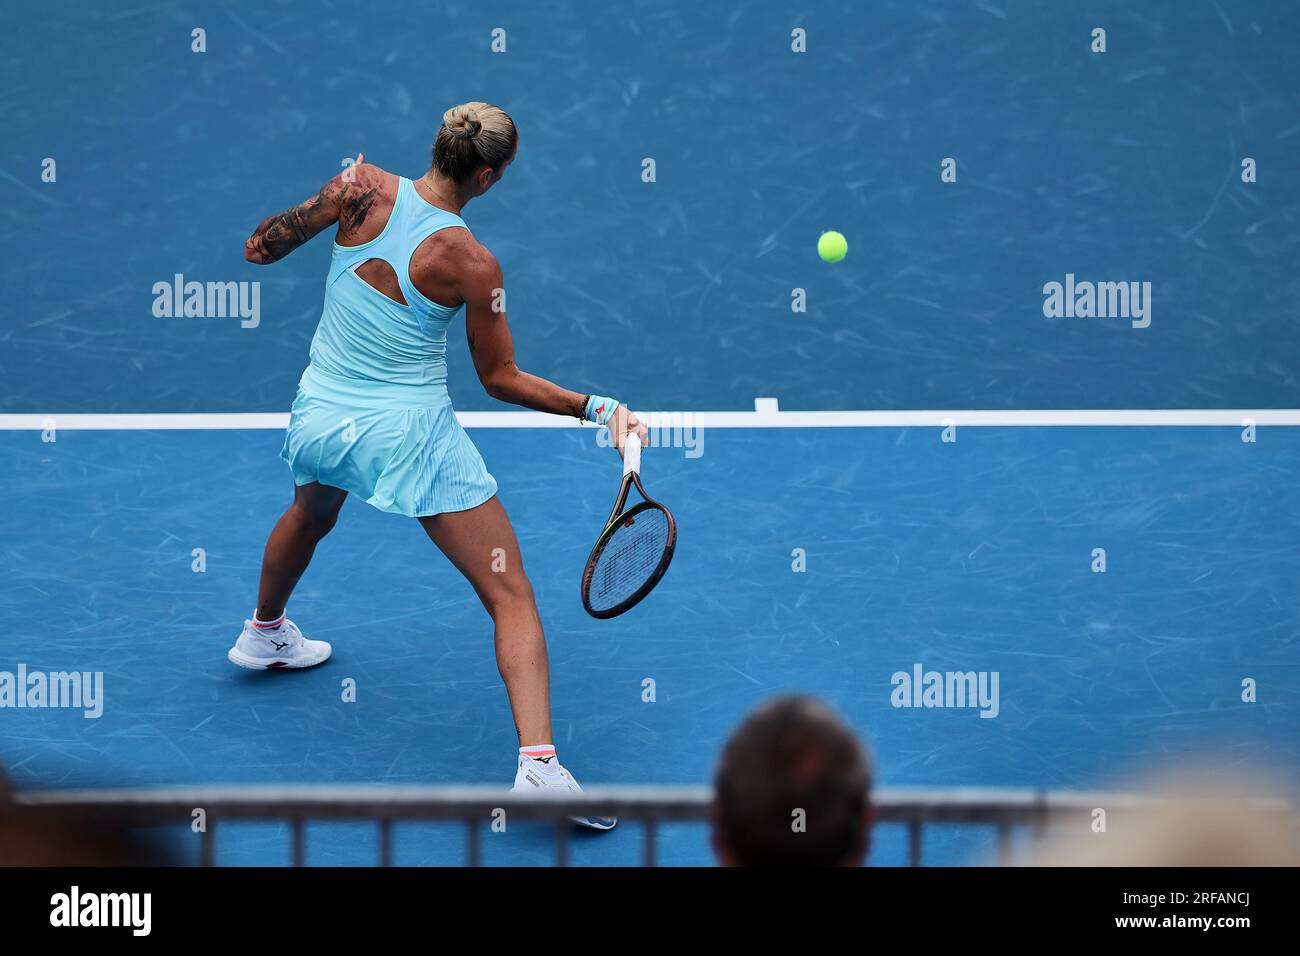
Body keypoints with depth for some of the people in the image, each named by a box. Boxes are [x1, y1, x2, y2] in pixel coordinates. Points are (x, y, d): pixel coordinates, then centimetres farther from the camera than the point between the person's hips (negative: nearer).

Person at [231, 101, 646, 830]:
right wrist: (597, 408, -5)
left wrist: (323, 204, 2)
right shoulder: (471, 264, -17)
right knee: (512, 597, -2)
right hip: (410, 435, -5)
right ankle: (538, 763, -16)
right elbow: (501, 378, -8)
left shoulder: (367, 190, -11)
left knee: (312, 512, 41)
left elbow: (259, 250, -3)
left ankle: (265, 634, 66)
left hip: (321, 416, 5)